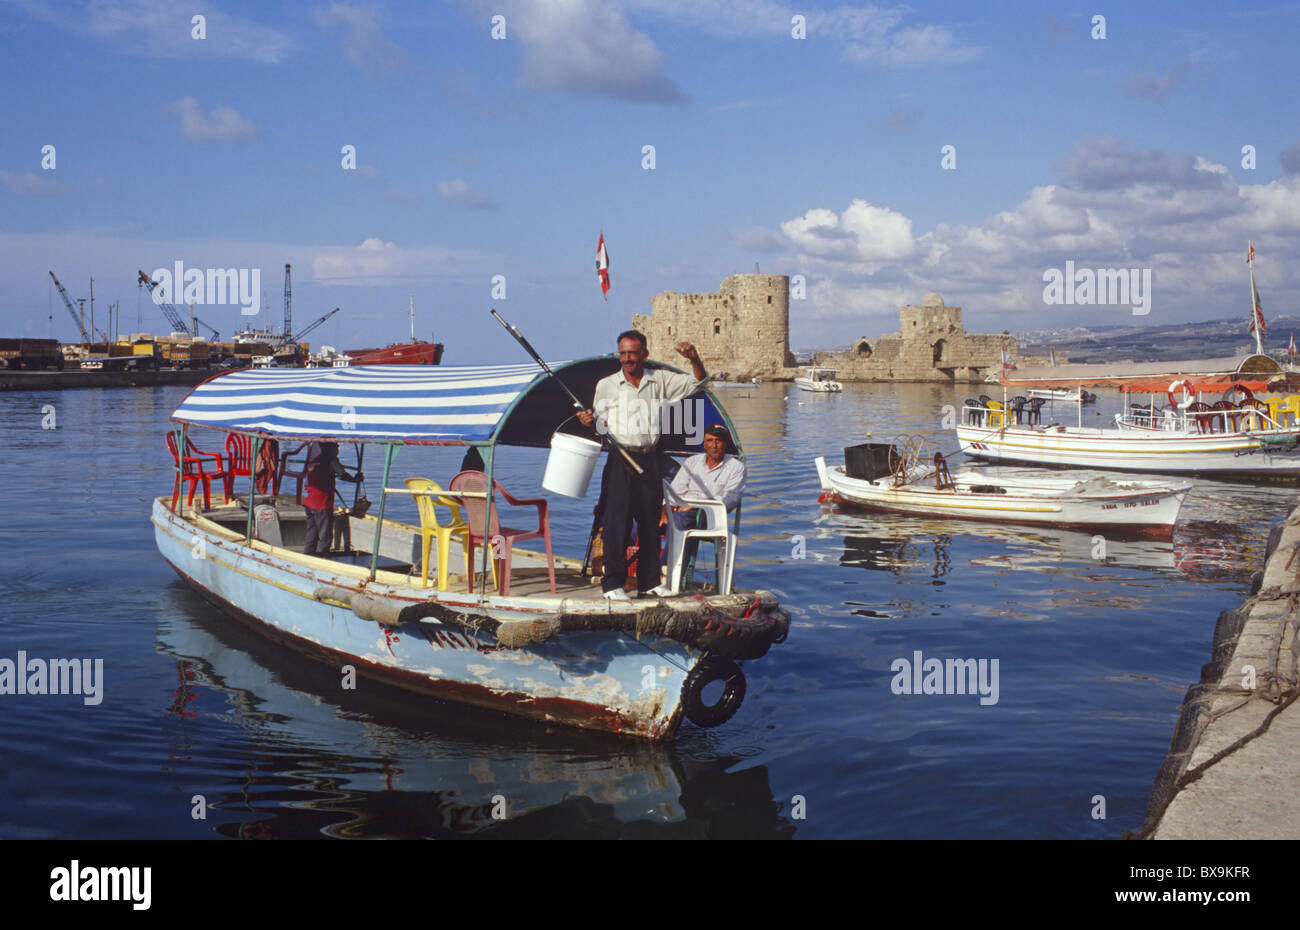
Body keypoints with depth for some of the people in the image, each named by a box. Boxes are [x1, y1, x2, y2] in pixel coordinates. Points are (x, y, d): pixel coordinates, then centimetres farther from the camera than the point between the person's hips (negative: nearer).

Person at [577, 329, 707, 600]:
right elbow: (601, 426, 8)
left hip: (649, 460, 3)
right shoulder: (606, 385, 6)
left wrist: (694, 359, -10)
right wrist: (589, 421, -14)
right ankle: (613, 583, -4)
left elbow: (697, 383, 8)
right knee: (617, 520, -8)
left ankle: (649, 581, 17)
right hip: (620, 460, -3)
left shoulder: (660, 381, 10)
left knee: (651, 521, 8)